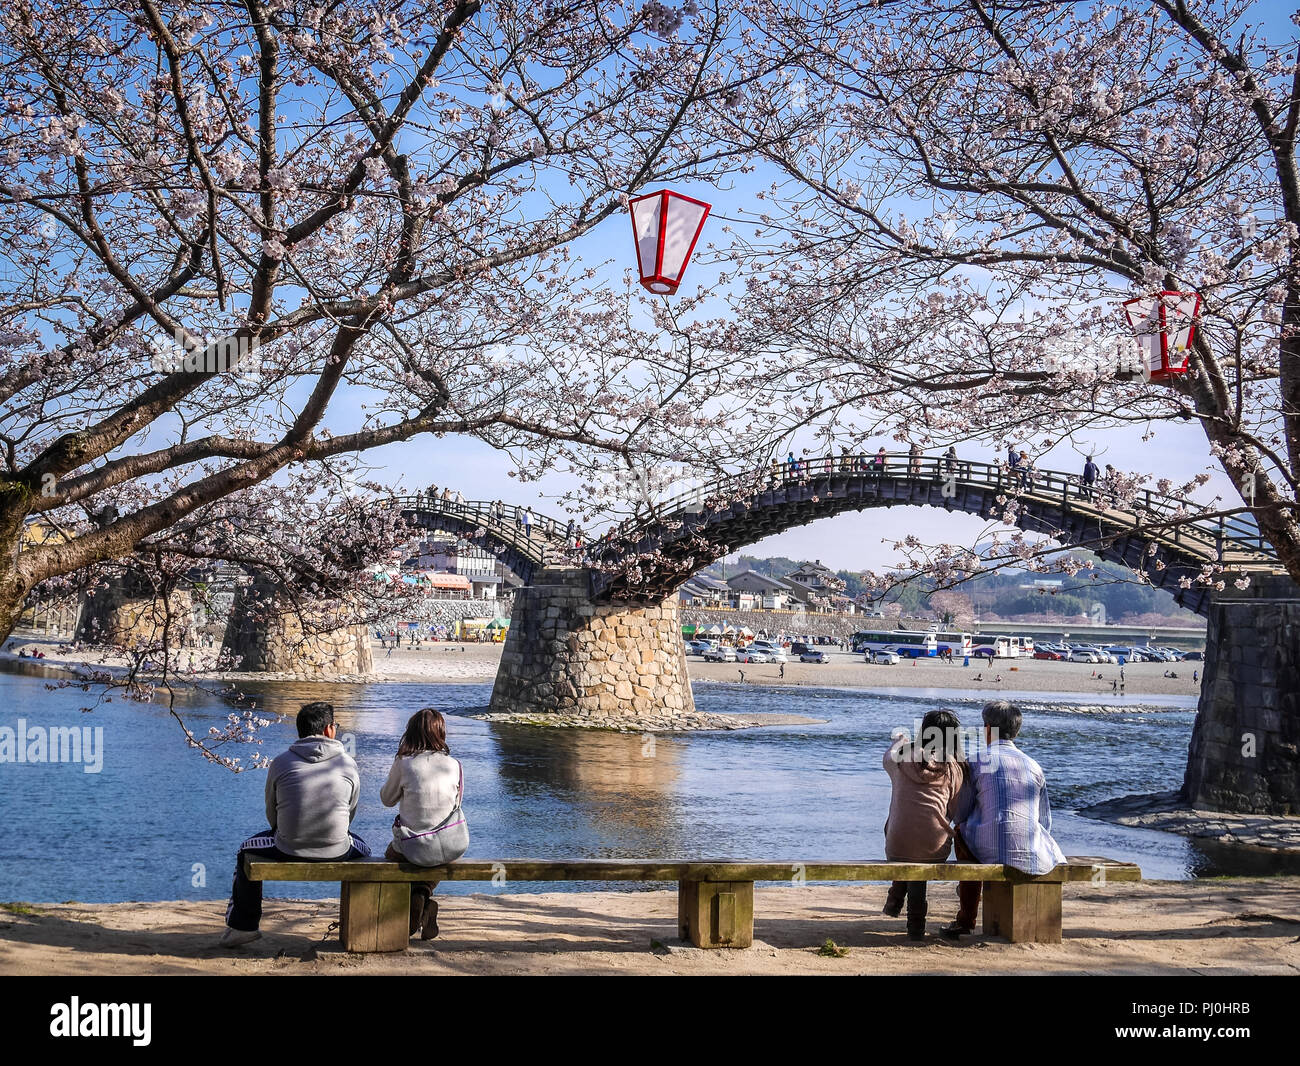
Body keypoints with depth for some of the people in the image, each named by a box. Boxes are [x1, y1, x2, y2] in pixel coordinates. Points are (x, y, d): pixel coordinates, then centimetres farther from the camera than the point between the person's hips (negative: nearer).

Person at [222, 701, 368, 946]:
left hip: (287, 851, 0)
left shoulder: (281, 762, -1)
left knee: (246, 851, 30)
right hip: (337, 853, 1)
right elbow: (351, 812, 8)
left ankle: (242, 926, 31)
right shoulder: (348, 764, 0)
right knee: (363, 850, 35)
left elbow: (271, 813, 8)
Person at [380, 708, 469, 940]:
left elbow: (387, 799, 6)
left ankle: (414, 897, 9)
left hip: (415, 849, -2)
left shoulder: (403, 763, -10)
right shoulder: (454, 765, -3)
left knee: (392, 852, 32)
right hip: (453, 847, 2)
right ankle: (424, 892, 14)